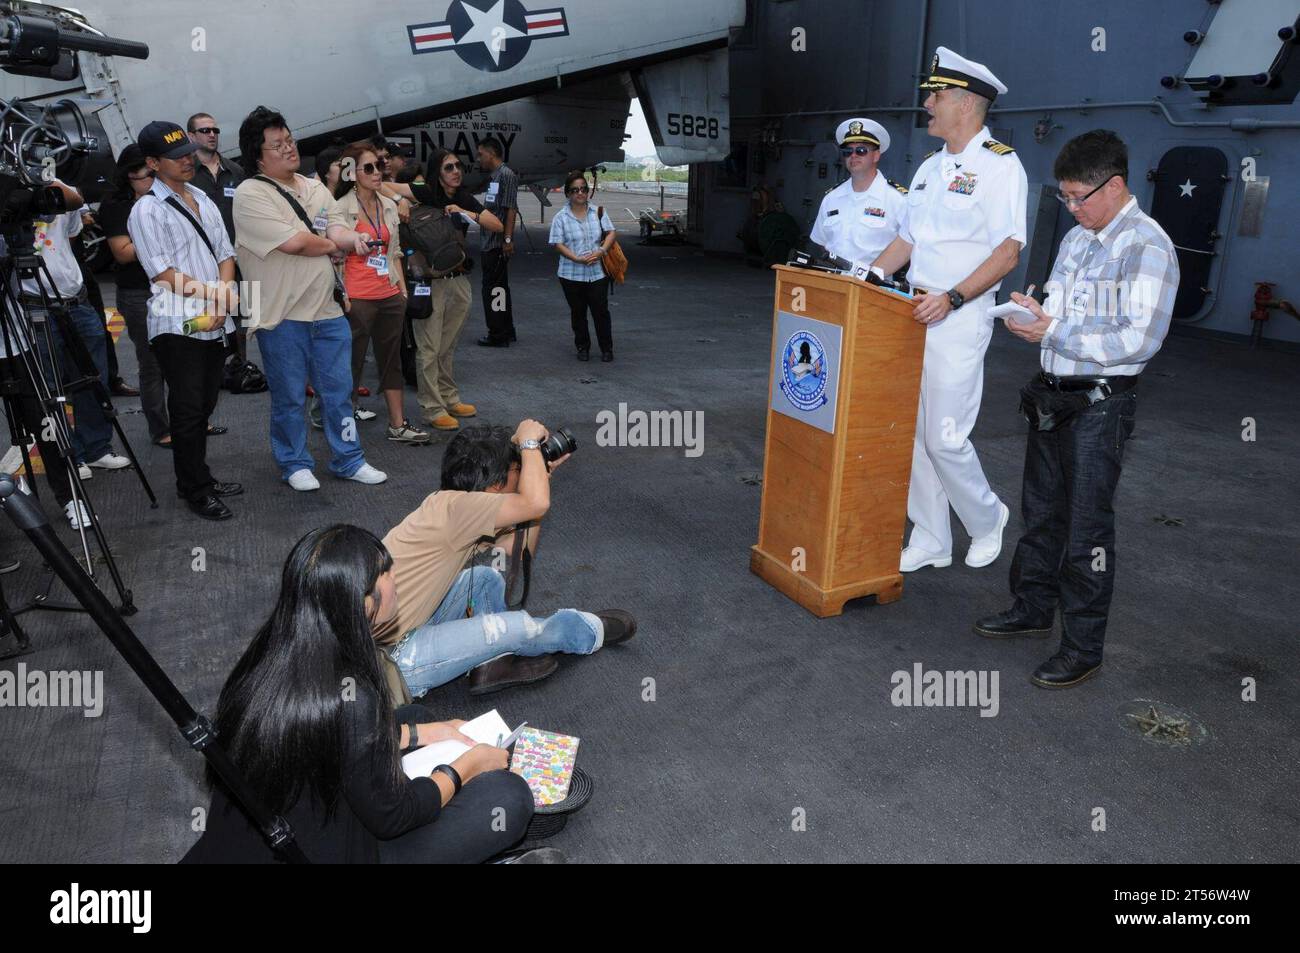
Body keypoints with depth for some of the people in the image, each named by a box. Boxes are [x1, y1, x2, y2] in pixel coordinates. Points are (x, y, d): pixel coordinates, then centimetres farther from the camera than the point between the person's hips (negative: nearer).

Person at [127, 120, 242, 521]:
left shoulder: (203, 200, 15)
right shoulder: (147, 211, -6)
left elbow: (225, 253, 14)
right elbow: (163, 274, -13)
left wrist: (225, 292, -5)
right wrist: (215, 292, -12)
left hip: (214, 322, 7)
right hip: (178, 325, -6)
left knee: (204, 407, 15)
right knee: (188, 411, 0)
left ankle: (201, 478, 28)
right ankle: (194, 491, 10)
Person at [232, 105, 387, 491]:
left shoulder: (315, 189, 12)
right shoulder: (250, 194, -10)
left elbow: (338, 231, 3)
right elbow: (292, 242, -20)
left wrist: (354, 238, -20)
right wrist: (333, 246, -4)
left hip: (327, 310, 6)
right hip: (281, 316, -5)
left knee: (339, 390, 12)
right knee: (289, 397, 7)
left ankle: (348, 460, 25)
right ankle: (295, 464, 24)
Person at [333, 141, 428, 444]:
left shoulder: (389, 206, 10)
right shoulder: (342, 208, -8)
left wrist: (403, 289, 13)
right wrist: (342, 297, -12)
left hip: (390, 297, 6)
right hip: (358, 299, -6)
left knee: (392, 360, 11)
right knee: (351, 362, 3)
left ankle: (398, 425, 18)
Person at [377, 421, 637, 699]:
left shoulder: (458, 514, 8)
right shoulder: (452, 505, -22)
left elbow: (521, 550, 14)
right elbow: (536, 504, -31)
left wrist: (541, 476, 8)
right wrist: (529, 442, -14)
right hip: (391, 659, -10)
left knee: (486, 577, 12)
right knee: (517, 627, -8)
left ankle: (493, 664, 9)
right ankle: (589, 631, 18)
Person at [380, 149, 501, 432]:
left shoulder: (465, 199, 8)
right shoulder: (425, 193, -6)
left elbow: (497, 225, 2)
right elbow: (381, 186, -7)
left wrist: (467, 214, -9)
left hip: (459, 280, 5)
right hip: (429, 280, -5)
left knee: (448, 346, 14)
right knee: (429, 348, -2)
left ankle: (449, 398, 25)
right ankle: (433, 409, 3)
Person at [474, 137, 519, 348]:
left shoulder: (506, 175, -11)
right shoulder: (494, 176, 18)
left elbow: (511, 210, -17)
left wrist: (508, 239, -21)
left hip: (498, 244, -10)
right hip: (490, 243, 10)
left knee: (493, 288, -6)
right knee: (499, 287, 15)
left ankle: (498, 335, 0)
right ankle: (507, 332, 24)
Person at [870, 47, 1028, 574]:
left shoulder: (999, 164, -8)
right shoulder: (930, 168, 16)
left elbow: (1008, 252, -14)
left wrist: (951, 298, -24)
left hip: (959, 318, -8)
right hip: (915, 312, 8)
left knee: (944, 438, -6)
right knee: (912, 432, 7)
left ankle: (987, 519, 22)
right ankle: (930, 540, 18)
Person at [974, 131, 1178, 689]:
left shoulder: (1147, 245, -14)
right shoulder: (1077, 238, 12)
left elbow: (1140, 339, -21)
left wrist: (1054, 334, -20)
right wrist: (1034, 312, 0)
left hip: (1100, 406, -8)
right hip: (1053, 395, 8)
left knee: (1087, 526, -1)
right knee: (1041, 511, 17)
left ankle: (1083, 648, 12)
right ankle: (1033, 607, 34)